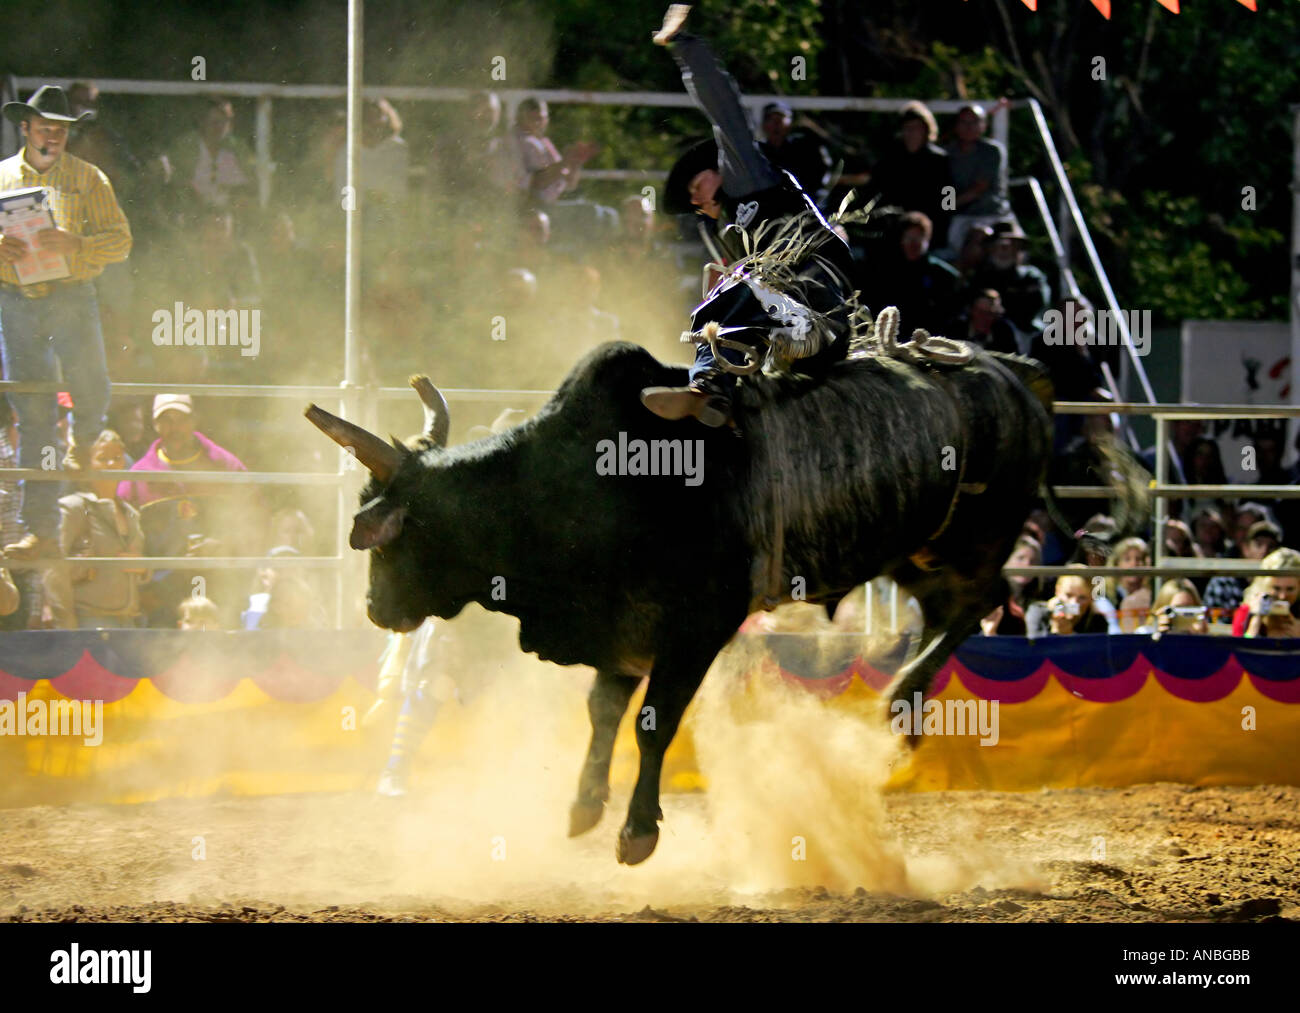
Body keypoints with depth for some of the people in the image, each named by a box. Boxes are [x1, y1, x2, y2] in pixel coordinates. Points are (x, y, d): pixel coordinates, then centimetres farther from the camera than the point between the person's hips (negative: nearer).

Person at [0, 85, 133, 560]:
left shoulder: (87, 179, 10)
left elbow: (120, 240, 2)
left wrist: (73, 243, -17)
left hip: (70, 295, -1)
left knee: (90, 386, -25)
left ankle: (84, 440, 12)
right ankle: (41, 529, 0)